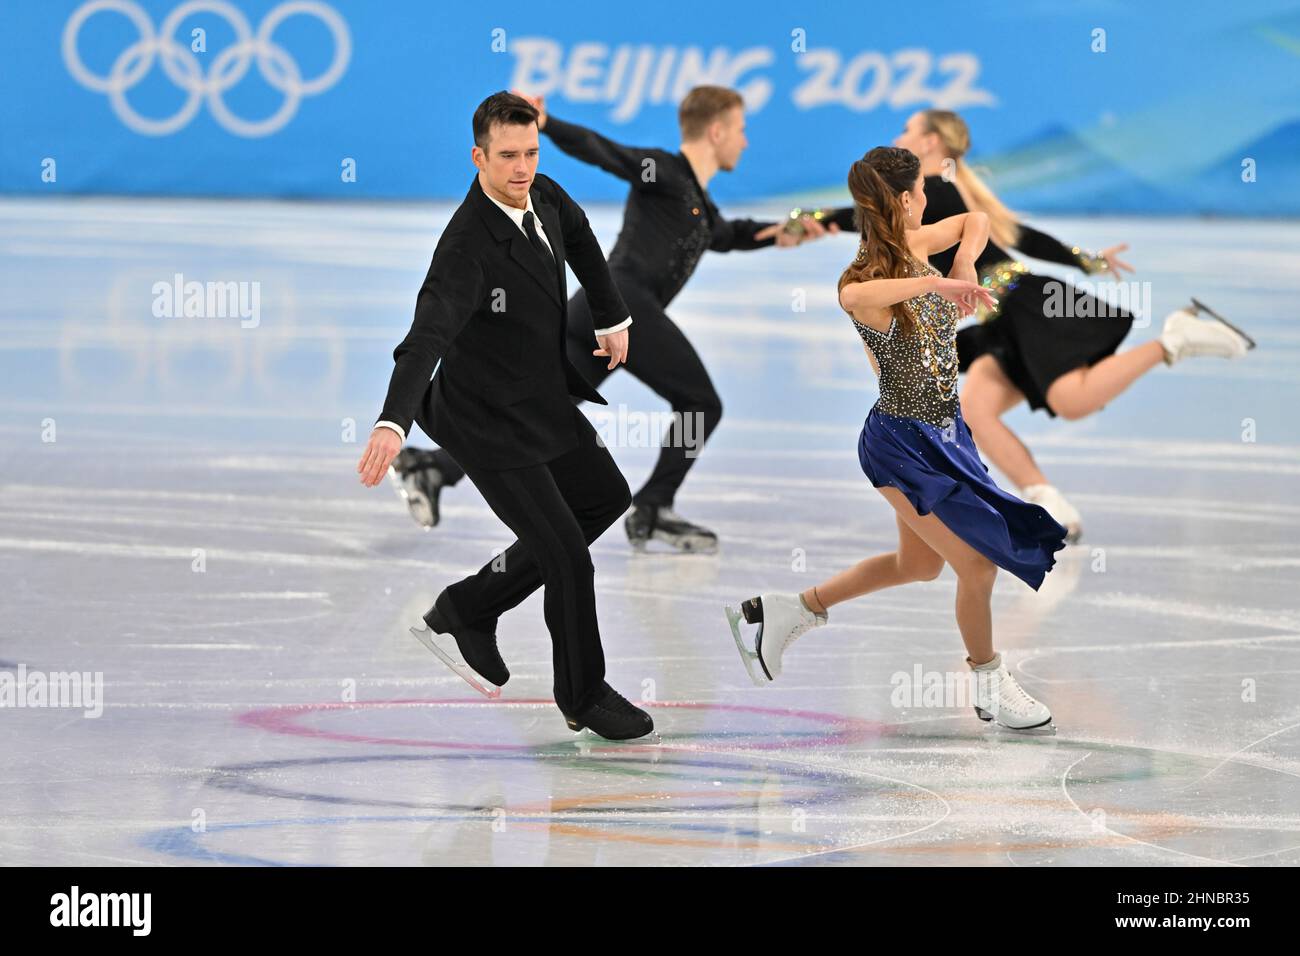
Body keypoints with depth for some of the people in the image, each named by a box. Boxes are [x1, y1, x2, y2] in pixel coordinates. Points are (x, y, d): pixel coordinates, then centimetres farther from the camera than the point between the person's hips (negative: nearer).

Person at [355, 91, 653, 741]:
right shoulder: (469, 247, -32)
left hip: (543, 401, 9)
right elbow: (427, 336, -45)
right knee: (567, 556, -4)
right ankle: (582, 695, 20)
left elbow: (578, 237, 18)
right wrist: (392, 423, -59)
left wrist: (612, 316, 19)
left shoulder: (542, 195, -7)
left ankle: (466, 612, 26)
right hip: (490, 425, -9)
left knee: (605, 497, 25)